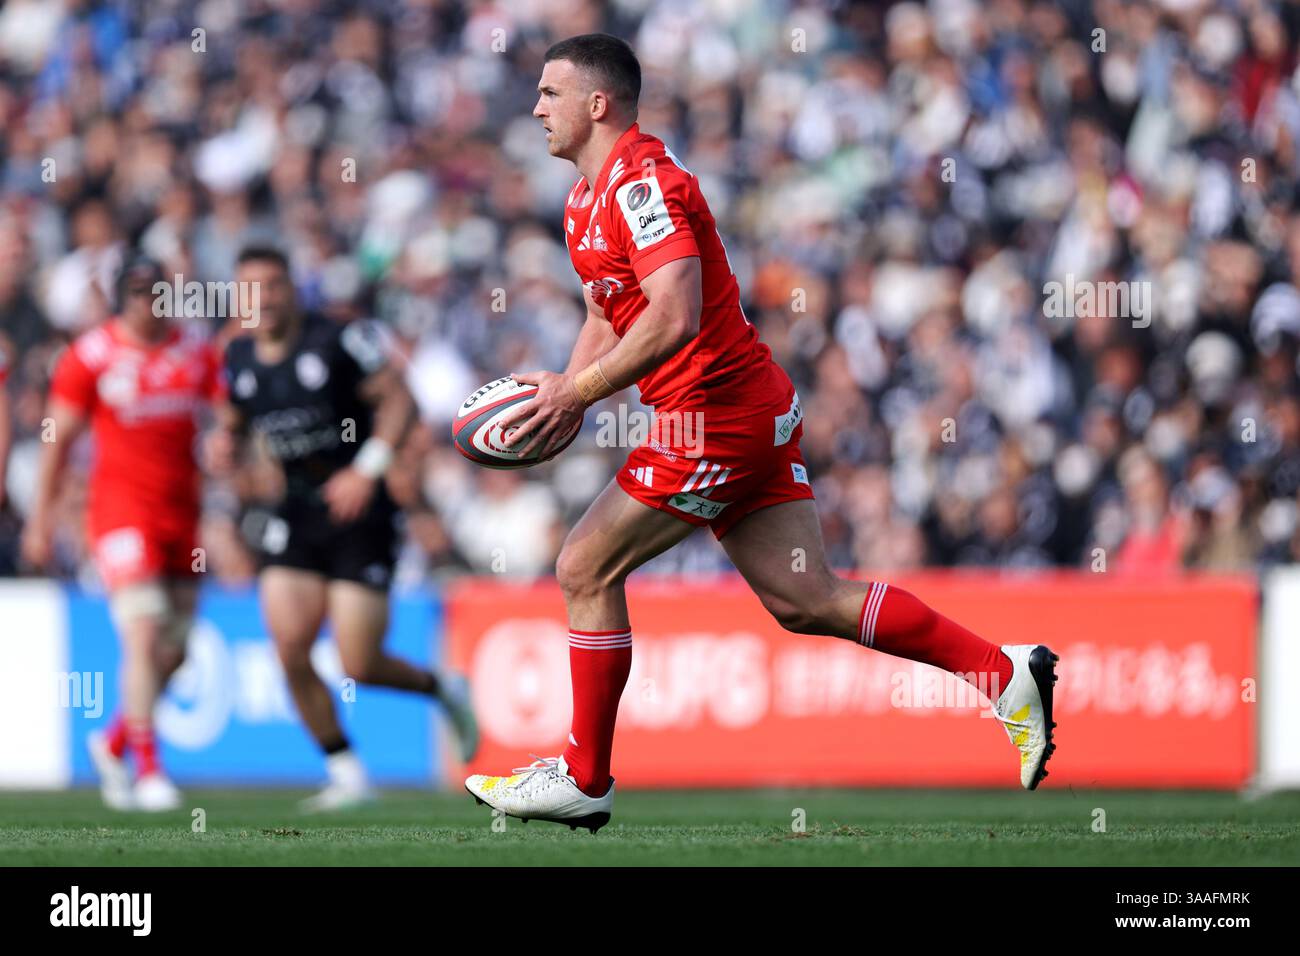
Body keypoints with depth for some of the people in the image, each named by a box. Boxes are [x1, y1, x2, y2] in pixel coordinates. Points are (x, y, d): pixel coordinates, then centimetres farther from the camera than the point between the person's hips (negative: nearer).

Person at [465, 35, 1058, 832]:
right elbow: (609, 316, 25)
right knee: (805, 600, 6)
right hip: (755, 409, 10)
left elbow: (673, 318, -28)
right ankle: (1007, 673, 6)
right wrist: (563, 398, 8)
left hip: (715, 419, -10)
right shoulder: (588, 199, 16)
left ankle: (584, 780, 5)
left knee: (586, 569, -3)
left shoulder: (641, 183, -16)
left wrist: (574, 394, -23)